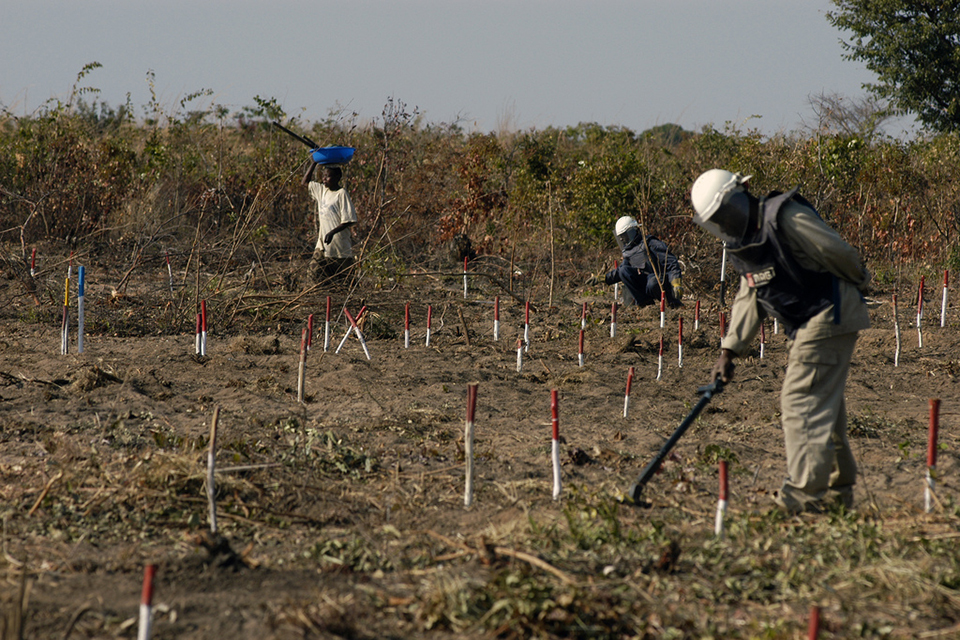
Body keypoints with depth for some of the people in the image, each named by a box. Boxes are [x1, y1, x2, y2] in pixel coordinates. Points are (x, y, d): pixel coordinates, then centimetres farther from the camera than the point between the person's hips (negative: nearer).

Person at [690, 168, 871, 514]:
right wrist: (728, 351, 7)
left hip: (829, 317, -9)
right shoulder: (743, 241, 11)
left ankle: (806, 491, -13)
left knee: (802, 400, -12)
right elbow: (749, 298, 14)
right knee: (822, 406, 14)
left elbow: (837, 252, -16)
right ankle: (837, 488, 24)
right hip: (806, 326, 9)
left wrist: (857, 282, 2)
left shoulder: (785, 217, -19)